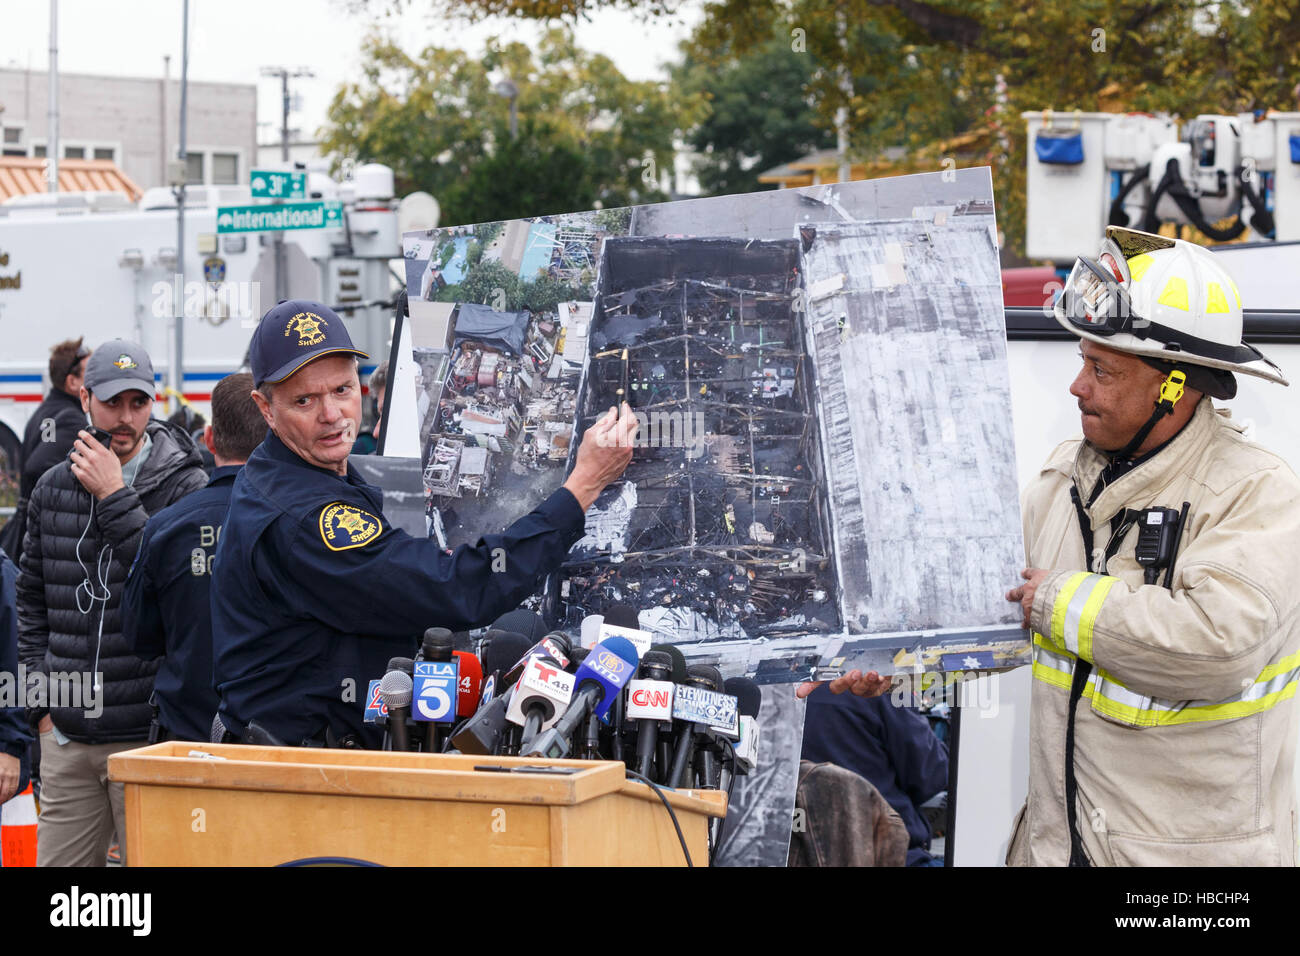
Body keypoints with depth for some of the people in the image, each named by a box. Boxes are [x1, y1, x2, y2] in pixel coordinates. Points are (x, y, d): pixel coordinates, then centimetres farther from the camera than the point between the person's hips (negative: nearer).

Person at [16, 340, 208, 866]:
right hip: (67, 737, 4)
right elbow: (32, 601, 18)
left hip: (150, 737, -4)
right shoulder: (53, 487, 11)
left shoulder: (184, 486, -3)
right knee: (59, 862, 6)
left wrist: (114, 497, -15)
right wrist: (42, 703, 10)